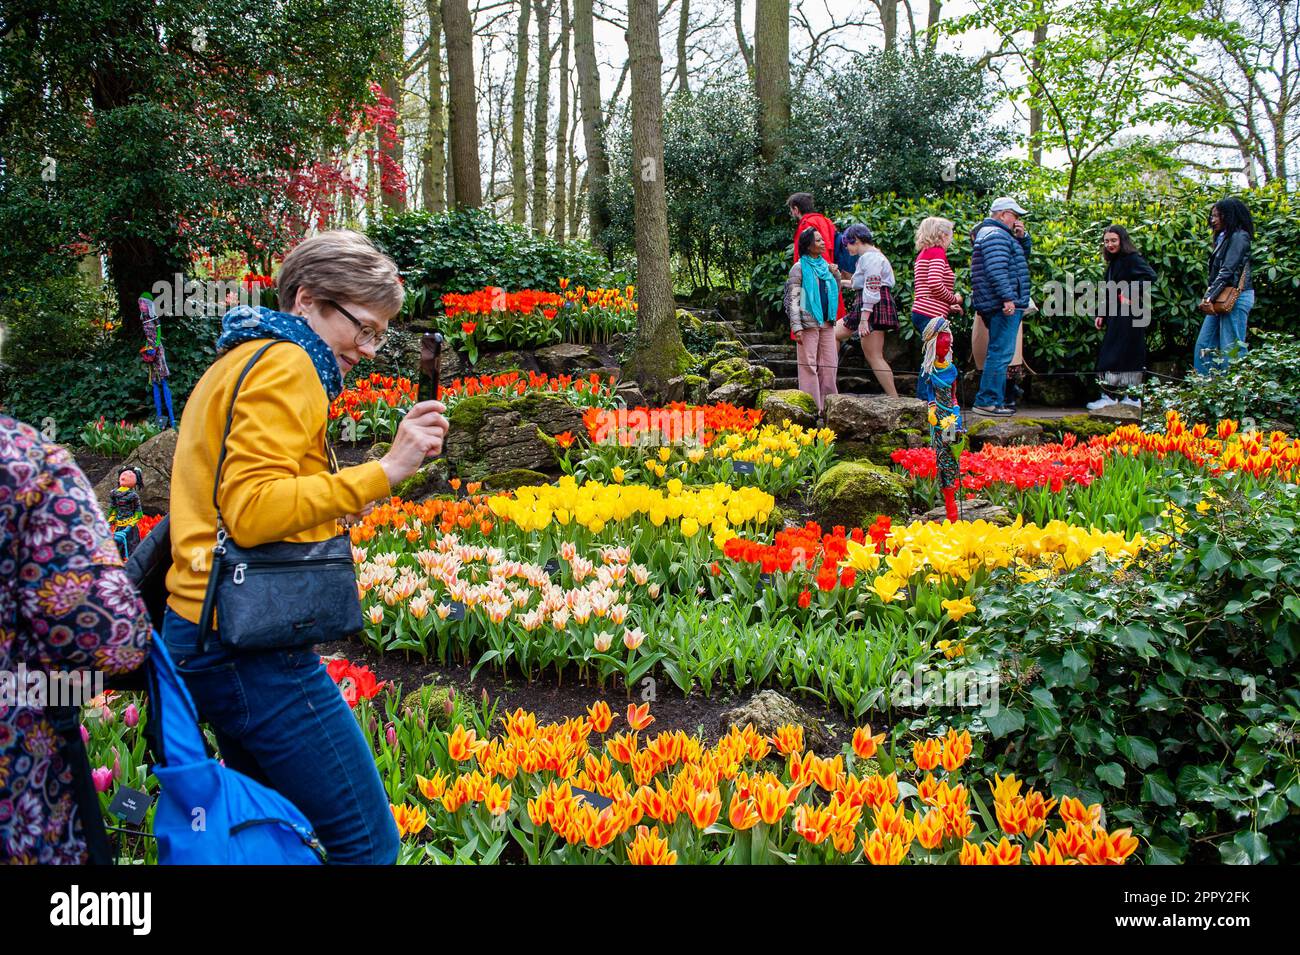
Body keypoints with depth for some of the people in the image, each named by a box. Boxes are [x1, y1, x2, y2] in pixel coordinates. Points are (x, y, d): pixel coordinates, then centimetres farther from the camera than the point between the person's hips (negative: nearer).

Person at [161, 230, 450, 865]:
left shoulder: (237, 362, 20)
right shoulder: (284, 365, -11)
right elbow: (253, 511, -21)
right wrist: (383, 472, -22)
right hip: (251, 645, -11)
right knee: (368, 843, -6)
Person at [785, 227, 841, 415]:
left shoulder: (825, 266, 15)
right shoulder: (800, 268, -2)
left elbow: (836, 292, 26)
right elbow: (793, 298, -7)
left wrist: (836, 275, 6)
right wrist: (796, 327, -15)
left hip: (827, 323, 6)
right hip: (809, 323, -6)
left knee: (829, 365, 5)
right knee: (809, 366, -3)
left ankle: (827, 405, 12)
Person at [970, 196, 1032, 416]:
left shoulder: (1001, 234, 24)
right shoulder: (996, 235, -12)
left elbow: (1023, 256, 31)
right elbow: (996, 270, -24)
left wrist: (1022, 238, 14)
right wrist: (1007, 297, -28)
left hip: (1002, 306, 11)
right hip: (1004, 306, -11)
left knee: (999, 352, 15)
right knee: (1001, 352, -12)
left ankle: (996, 399, 20)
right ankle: (987, 401, -12)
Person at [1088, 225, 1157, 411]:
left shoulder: (1132, 259, -11)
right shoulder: (1114, 262, 16)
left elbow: (1150, 275, -26)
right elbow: (1108, 292, 19)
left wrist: (1132, 296, -22)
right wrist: (1101, 314, 13)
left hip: (1129, 317, -9)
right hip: (1117, 316, 9)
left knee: (1114, 356, -8)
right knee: (1131, 356, 11)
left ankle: (1109, 397, -5)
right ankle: (1132, 398, 16)